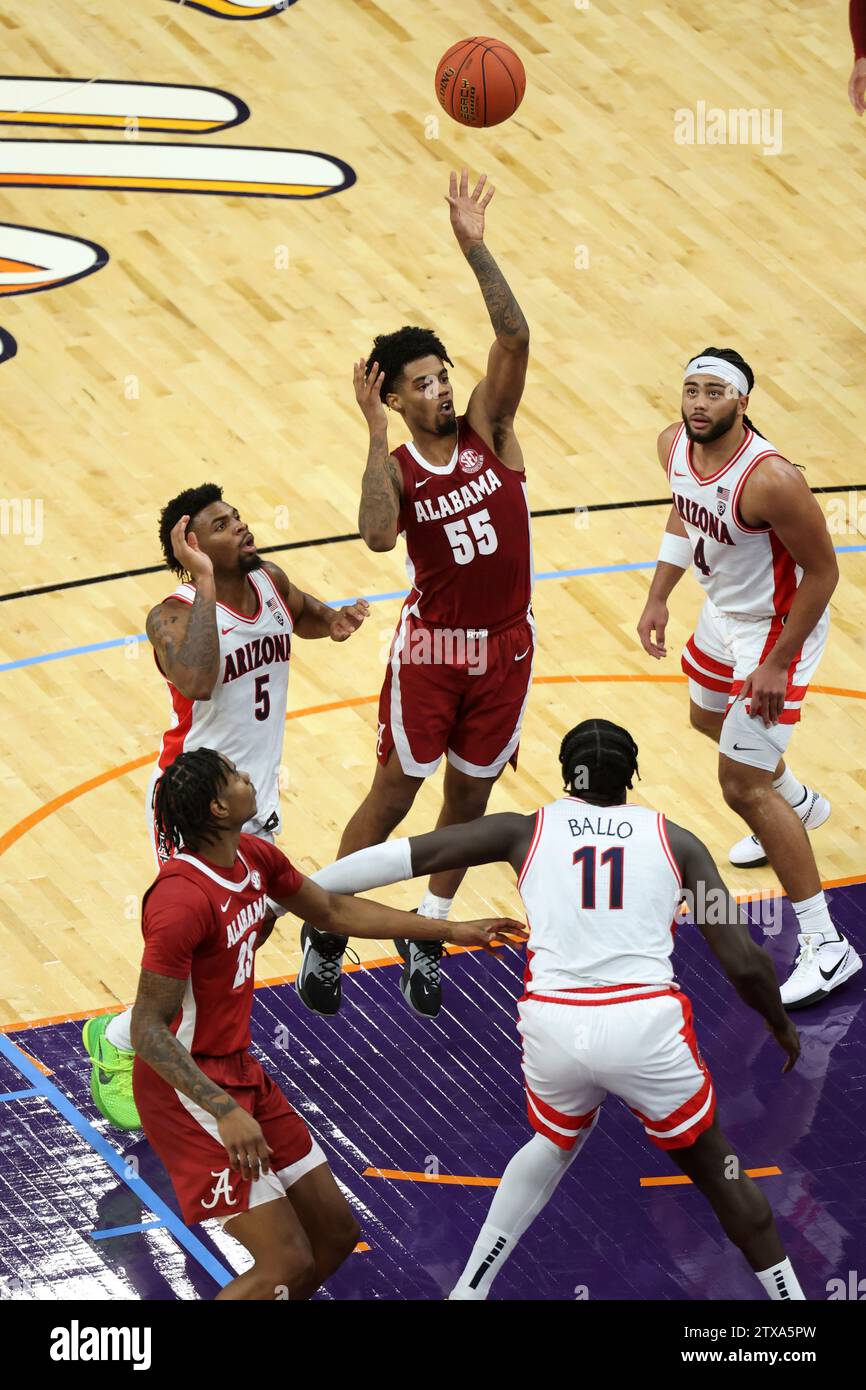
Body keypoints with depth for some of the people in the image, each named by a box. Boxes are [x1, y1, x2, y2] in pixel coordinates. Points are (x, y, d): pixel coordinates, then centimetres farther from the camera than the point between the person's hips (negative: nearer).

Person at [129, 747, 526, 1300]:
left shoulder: (255, 857, 2)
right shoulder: (181, 901, -27)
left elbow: (334, 912, 19)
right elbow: (148, 1030, -26)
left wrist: (450, 931, 20)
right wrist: (225, 1111, -33)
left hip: (241, 1070, 10)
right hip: (188, 1088, -10)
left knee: (336, 1234, 12)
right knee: (288, 1264, -13)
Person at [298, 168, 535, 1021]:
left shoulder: (487, 429, -4)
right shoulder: (394, 469, -10)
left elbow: (515, 338, -19)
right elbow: (378, 536, -33)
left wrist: (474, 248, -29)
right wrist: (376, 432, -33)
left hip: (506, 645, 3)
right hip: (433, 647, -3)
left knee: (470, 794, 13)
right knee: (394, 793, 3)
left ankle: (427, 935, 30)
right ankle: (326, 930, 18)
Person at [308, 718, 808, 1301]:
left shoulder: (526, 831, 14)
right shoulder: (676, 841, 12)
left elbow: (406, 855, 8)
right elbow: (745, 961, 7)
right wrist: (782, 1024, 27)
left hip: (554, 1025, 2)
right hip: (644, 1025, -2)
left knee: (557, 1140, 34)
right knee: (717, 1170, 22)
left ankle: (469, 1290, 33)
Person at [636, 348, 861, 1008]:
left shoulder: (770, 479, -36)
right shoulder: (675, 445, -12)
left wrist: (778, 664, -24)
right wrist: (659, 596, 7)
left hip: (777, 627, -9)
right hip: (722, 613, 9)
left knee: (743, 786, -12)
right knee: (709, 719, 34)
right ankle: (798, 804, 65)